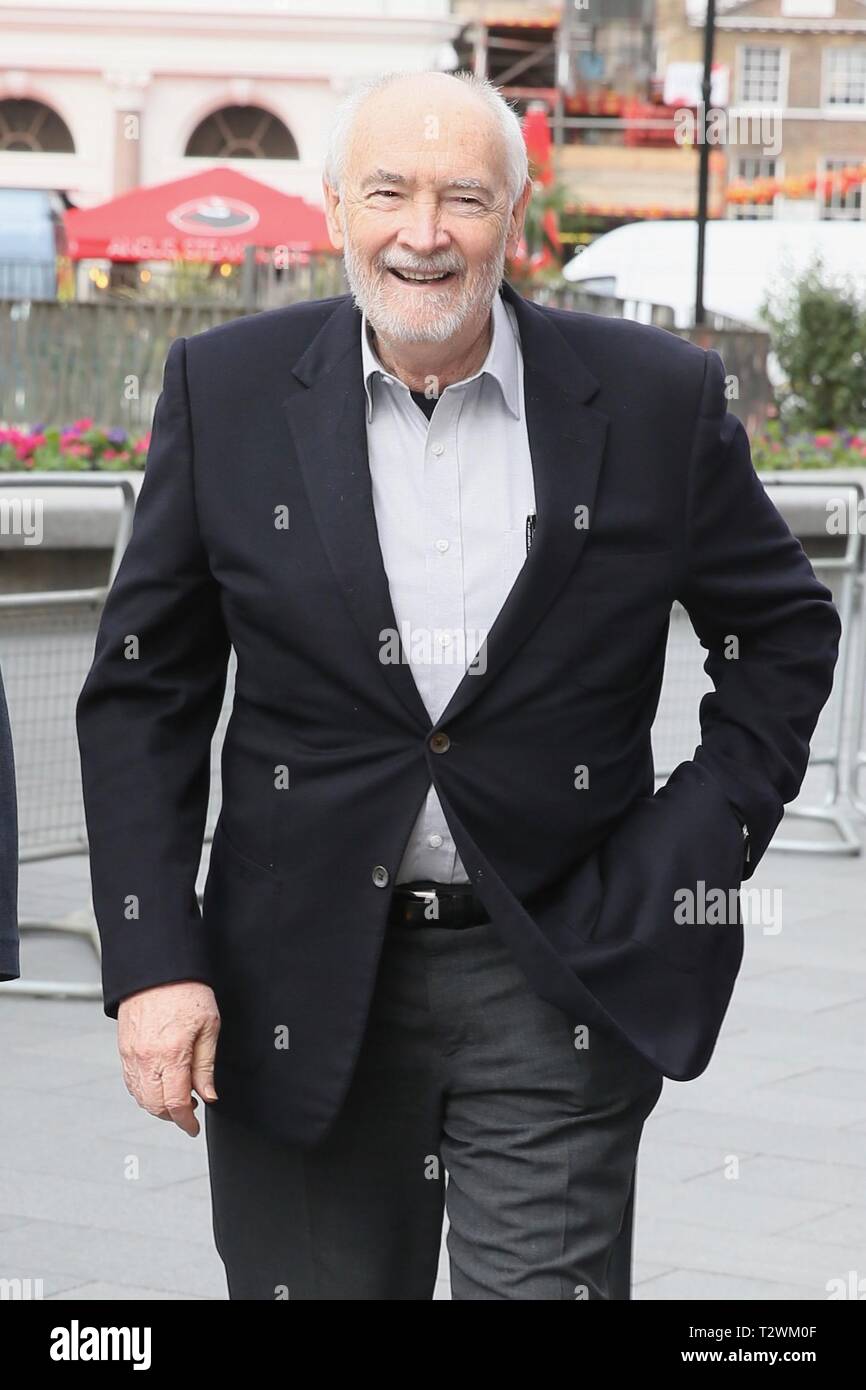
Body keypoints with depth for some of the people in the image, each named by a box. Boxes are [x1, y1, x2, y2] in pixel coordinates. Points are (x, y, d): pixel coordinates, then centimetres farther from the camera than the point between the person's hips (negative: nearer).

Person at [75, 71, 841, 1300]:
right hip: (304, 989, 1)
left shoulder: (660, 399, -2)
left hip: (561, 979, -1)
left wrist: (704, 847, -1)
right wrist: (154, 959, -5)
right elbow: (143, 692, 2)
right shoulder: (228, 391, 0)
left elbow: (785, 631, 11)